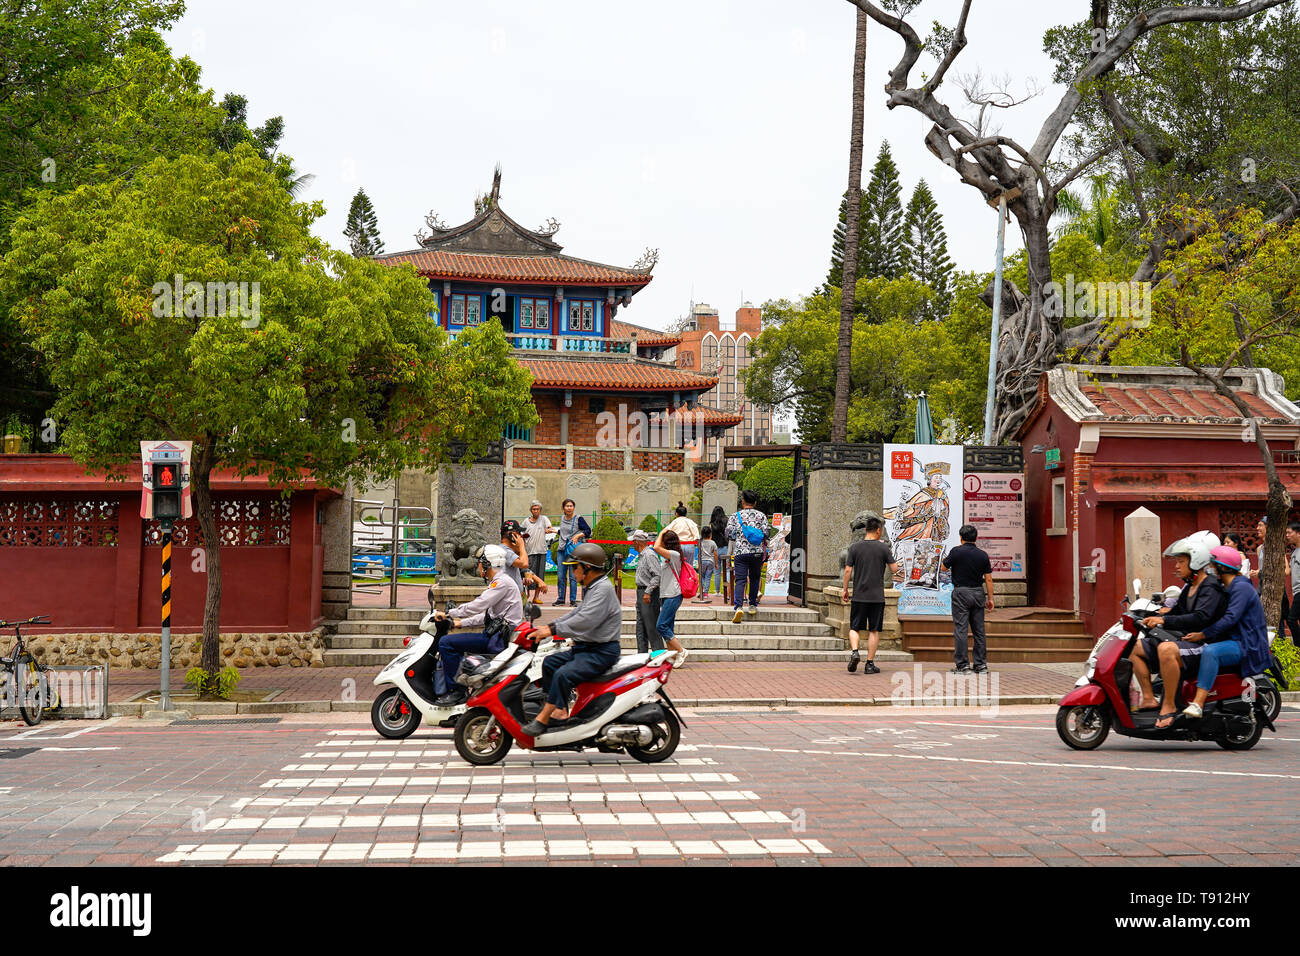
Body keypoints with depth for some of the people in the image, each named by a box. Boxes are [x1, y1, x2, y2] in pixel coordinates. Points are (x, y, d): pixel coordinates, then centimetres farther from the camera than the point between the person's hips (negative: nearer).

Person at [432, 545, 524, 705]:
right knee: (455, 644, 23)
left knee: (446, 643, -15)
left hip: (500, 638, -11)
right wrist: (459, 623, 18)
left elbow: (476, 606, -21)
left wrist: (447, 614, -13)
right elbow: (486, 616, 23)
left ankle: (457, 690, -12)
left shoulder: (502, 582, -13)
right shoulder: (498, 582, 19)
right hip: (497, 635, 11)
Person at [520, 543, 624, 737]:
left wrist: (554, 631, -25)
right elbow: (577, 613, 21)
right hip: (586, 647, 11)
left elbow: (585, 621, -27)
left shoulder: (603, 589, -18)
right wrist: (550, 626, 11)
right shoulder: (591, 587, 16)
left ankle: (543, 719, -19)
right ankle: (559, 709, 5)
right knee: (549, 663, 9)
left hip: (602, 651, -11)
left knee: (564, 674, -26)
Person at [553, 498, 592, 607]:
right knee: (560, 575, 5)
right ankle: (560, 599, 12)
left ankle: (573, 600, 0)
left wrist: (578, 536, -16)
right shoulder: (562, 519, 14)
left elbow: (588, 531, -5)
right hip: (561, 549, 5)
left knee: (572, 576, -5)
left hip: (573, 549, -5)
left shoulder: (578, 519, -3)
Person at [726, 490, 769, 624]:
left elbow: (728, 534, 3)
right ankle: (752, 606, 21)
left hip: (740, 552, -1)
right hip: (757, 552, 1)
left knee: (740, 580, -5)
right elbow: (765, 533, -2)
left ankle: (738, 606, -23)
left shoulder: (735, 516, 5)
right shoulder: (761, 515, 5)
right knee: (754, 578, 17)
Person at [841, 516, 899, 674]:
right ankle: (870, 664, 6)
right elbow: (894, 569, 0)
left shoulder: (855, 547, 0)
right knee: (874, 631, 6)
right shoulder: (883, 547, -4)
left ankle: (854, 651, -16)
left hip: (859, 596, 1)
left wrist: (845, 590, 10)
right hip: (877, 596, -1)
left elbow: (848, 570, 0)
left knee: (855, 628, 9)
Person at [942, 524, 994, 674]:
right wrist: (990, 598, 7)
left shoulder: (957, 551, -10)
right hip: (978, 593, 4)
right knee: (979, 630, 10)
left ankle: (962, 664, -4)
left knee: (960, 629, -2)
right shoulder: (983, 554, 2)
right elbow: (988, 579, 2)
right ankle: (981, 664, 12)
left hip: (961, 593, -4)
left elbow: (944, 566, 4)